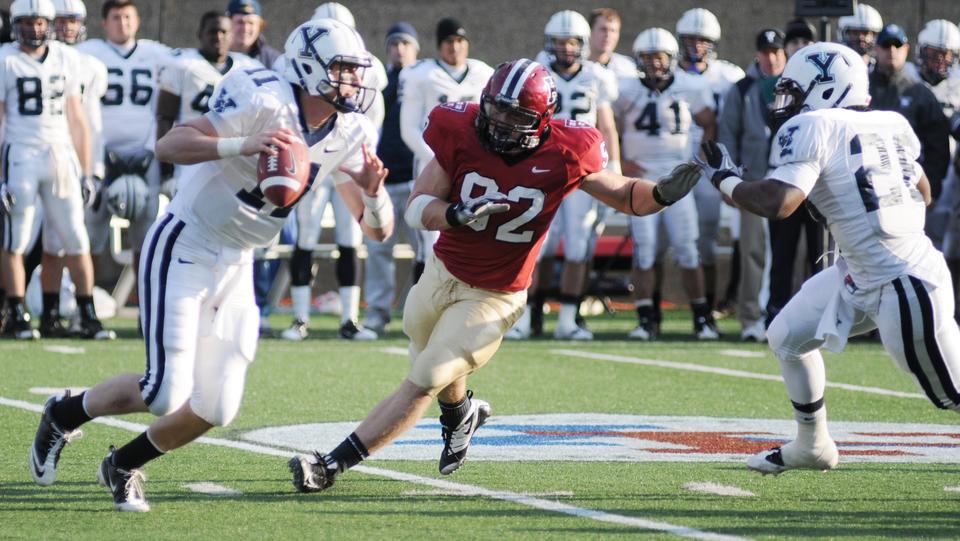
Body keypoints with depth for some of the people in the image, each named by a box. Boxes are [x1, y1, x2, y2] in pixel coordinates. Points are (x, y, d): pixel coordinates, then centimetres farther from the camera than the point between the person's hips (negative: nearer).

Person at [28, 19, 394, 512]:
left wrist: (372, 191, -20)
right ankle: (64, 415, 14)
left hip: (236, 267, 7)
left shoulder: (349, 136, -1)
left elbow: (378, 230, 2)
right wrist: (244, 145, -43)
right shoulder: (265, 102, -22)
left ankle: (122, 467, 27)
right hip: (183, 247, -7)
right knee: (166, 394, -14)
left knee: (214, 410, 2)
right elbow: (168, 146, -28)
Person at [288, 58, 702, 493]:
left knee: (421, 387, -7)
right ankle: (461, 413, 61)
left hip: (493, 297, -3)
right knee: (443, 381, 26)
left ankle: (332, 465, -1)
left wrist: (662, 193, -27)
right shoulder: (461, 134, -17)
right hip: (442, 273, 4)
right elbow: (416, 208, -14)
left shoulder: (563, 155, -21)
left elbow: (624, 196, -6)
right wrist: (455, 216, -34)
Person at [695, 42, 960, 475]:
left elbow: (777, 203, -26)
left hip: (905, 288, -9)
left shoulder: (813, 127, -15)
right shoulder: (891, 125, 7)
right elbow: (923, 195, 19)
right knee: (787, 338, 19)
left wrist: (724, 180, -9)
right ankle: (811, 446, 35)